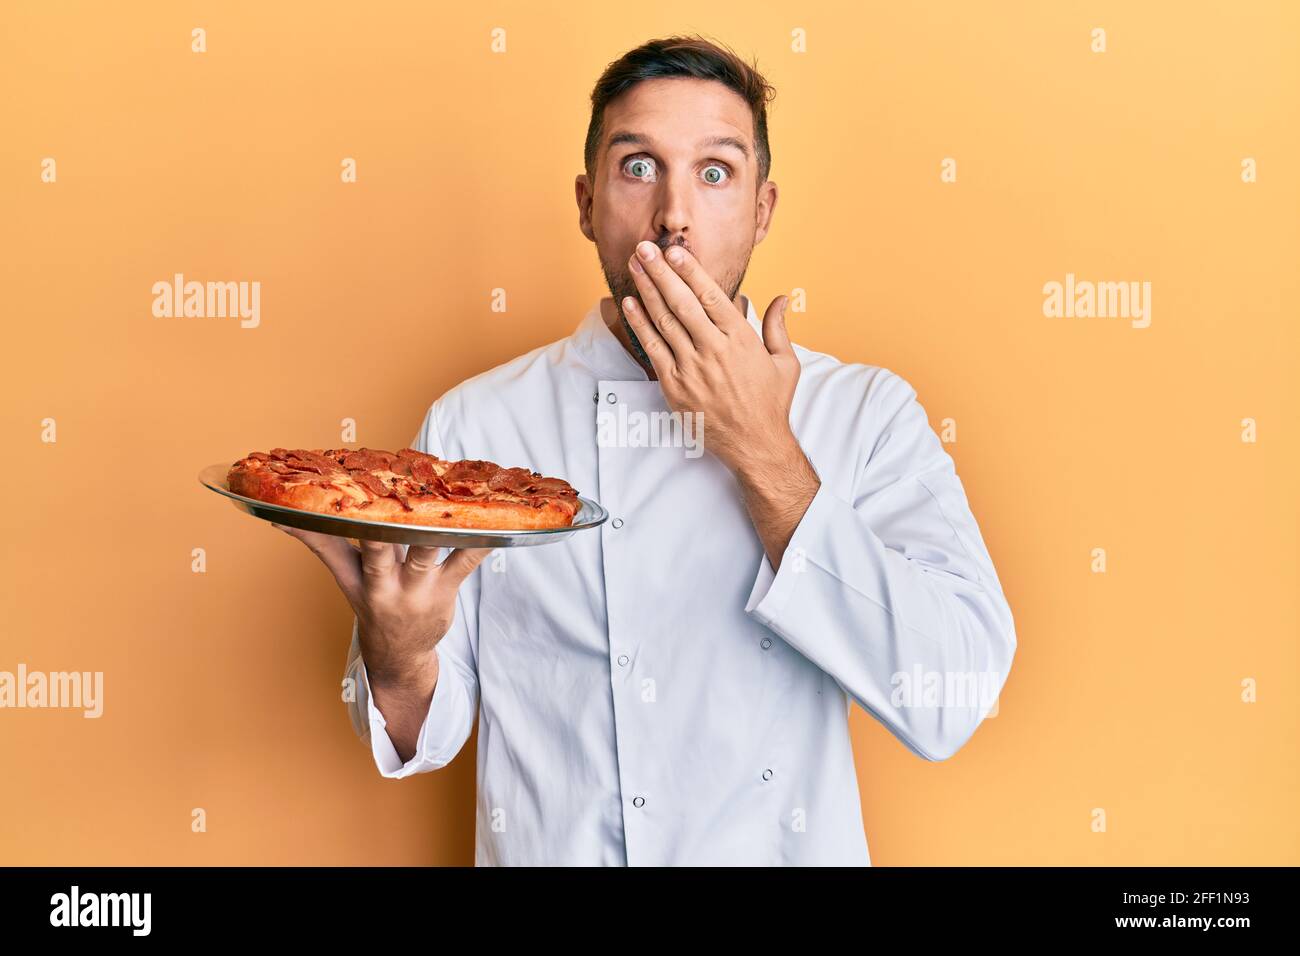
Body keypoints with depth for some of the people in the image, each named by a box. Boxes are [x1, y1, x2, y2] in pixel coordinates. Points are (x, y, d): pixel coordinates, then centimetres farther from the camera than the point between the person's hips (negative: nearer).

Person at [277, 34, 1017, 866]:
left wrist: (765, 453, -15)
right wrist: (397, 648, -20)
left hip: (784, 845, 0)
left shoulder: (868, 413, -4)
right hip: (540, 847, 1)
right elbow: (423, 736, 1)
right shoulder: (473, 423, -3)